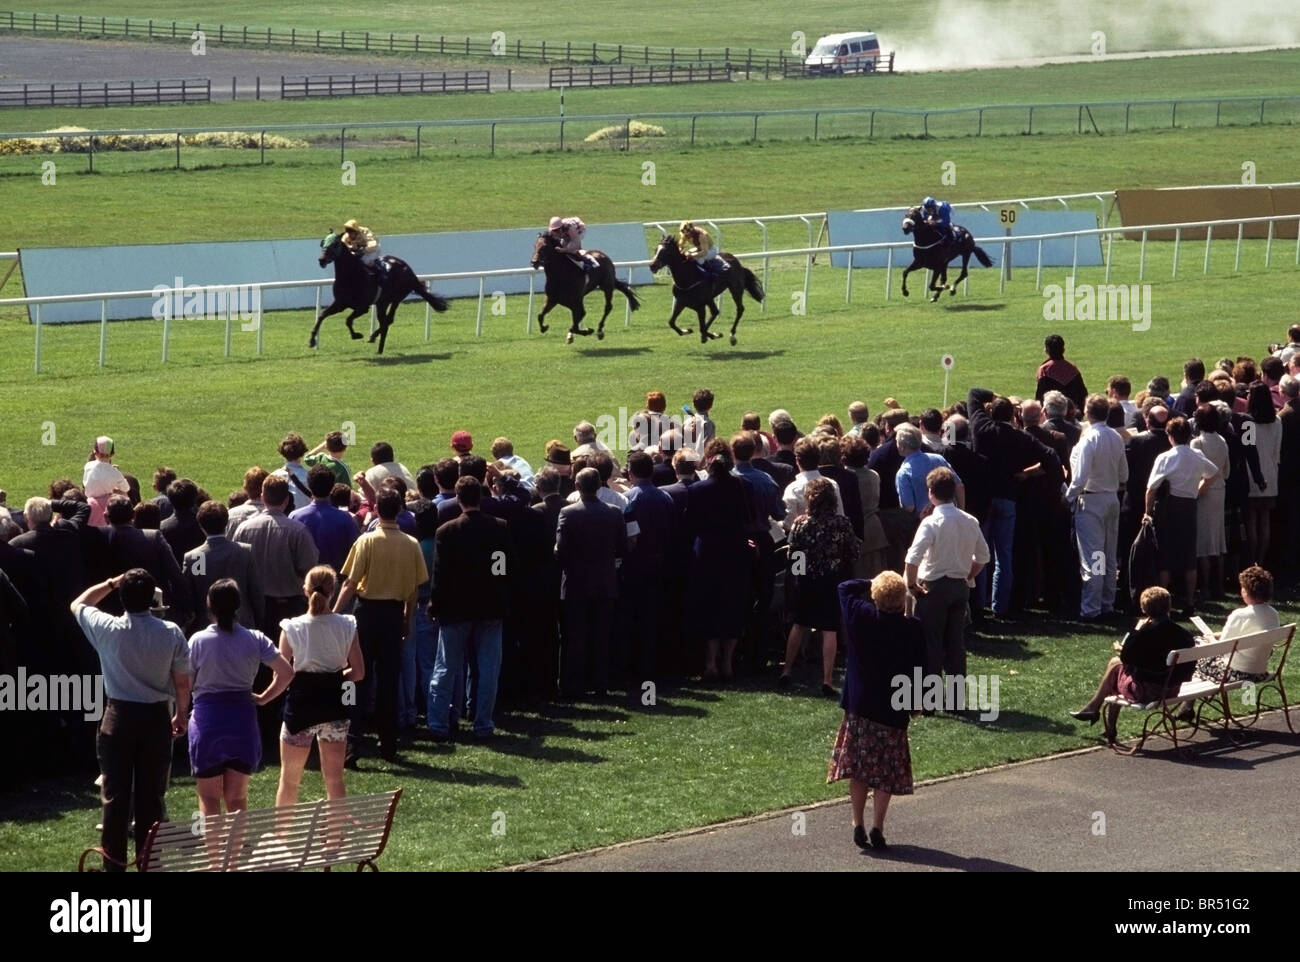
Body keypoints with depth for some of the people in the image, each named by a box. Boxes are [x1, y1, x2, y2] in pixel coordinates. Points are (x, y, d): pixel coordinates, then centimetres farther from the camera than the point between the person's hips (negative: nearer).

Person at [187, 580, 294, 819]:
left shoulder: (198, 641, -8)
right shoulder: (255, 639, -2)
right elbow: (286, 673, -4)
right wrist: (264, 698, 9)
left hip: (207, 720, -2)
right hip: (243, 719, 2)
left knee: (209, 799, 6)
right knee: (237, 799, 10)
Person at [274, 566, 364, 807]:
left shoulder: (291, 628, -10)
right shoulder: (346, 626, -5)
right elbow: (358, 672, -3)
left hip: (301, 705, -2)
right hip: (334, 703, 2)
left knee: (289, 781, 12)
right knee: (335, 781, 12)